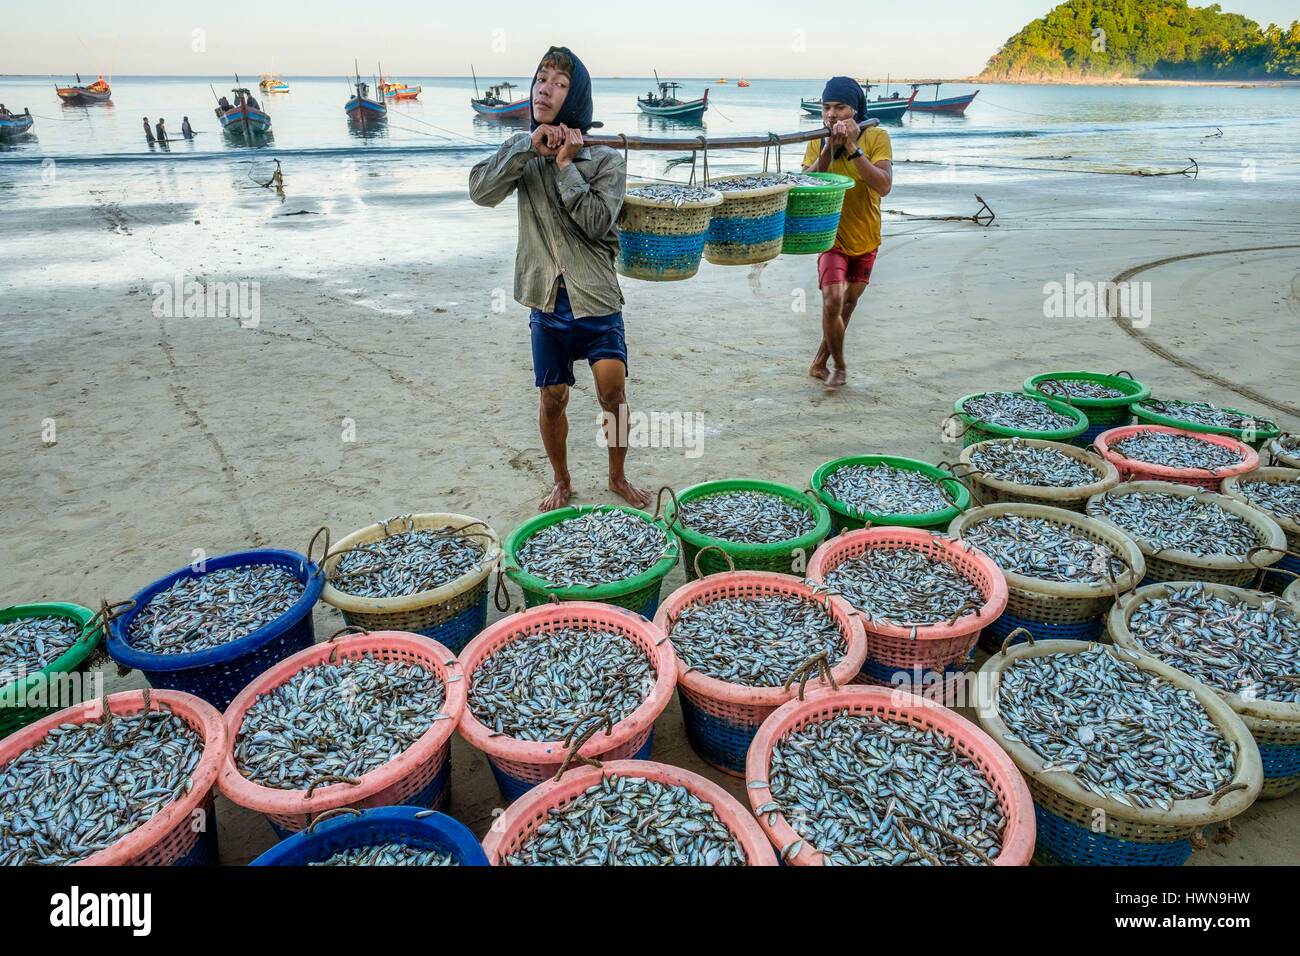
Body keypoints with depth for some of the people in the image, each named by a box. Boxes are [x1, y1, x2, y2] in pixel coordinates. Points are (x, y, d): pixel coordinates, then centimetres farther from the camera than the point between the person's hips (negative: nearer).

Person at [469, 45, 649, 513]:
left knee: (612, 389, -9)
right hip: (547, 297, 2)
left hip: (595, 294, -2)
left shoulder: (605, 159, -2)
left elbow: (597, 223, -16)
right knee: (553, 398, 8)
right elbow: (480, 192, -10)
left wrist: (566, 165, -14)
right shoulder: (522, 149, 6)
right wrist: (529, 146, -17)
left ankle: (618, 477, 15)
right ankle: (562, 482, 28)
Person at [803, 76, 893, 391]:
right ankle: (839, 367, 4)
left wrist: (853, 148, -33)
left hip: (865, 238, 2)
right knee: (833, 301, -18)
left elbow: (884, 186, -27)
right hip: (832, 235, -1)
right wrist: (829, 149, -29)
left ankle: (820, 363, 33)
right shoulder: (818, 142, -6)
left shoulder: (876, 137, -13)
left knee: (849, 303, 14)